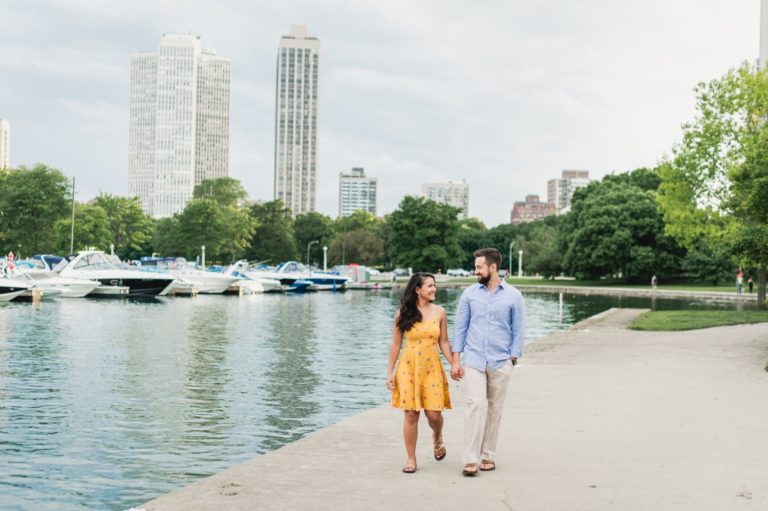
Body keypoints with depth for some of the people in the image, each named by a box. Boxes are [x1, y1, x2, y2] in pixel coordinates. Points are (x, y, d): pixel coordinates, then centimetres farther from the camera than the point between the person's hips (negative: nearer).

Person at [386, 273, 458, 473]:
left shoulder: (439, 312, 4)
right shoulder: (403, 313, -1)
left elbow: (444, 342, 9)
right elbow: (395, 344, 4)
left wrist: (453, 364, -3)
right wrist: (390, 372, 2)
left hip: (432, 368, 1)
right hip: (408, 367, -1)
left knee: (434, 413, -4)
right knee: (410, 414, -2)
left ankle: (437, 438, 31)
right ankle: (410, 458, 11)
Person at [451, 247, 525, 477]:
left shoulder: (513, 296, 1)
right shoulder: (469, 293, 4)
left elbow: (518, 331, 4)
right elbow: (460, 327, 5)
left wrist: (512, 359, -3)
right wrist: (455, 361, 0)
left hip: (501, 362, 0)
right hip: (474, 359, 0)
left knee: (494, 409, 6)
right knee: (476, 404, -13)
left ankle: (488, 456, 17)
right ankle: (471, 459, -12)